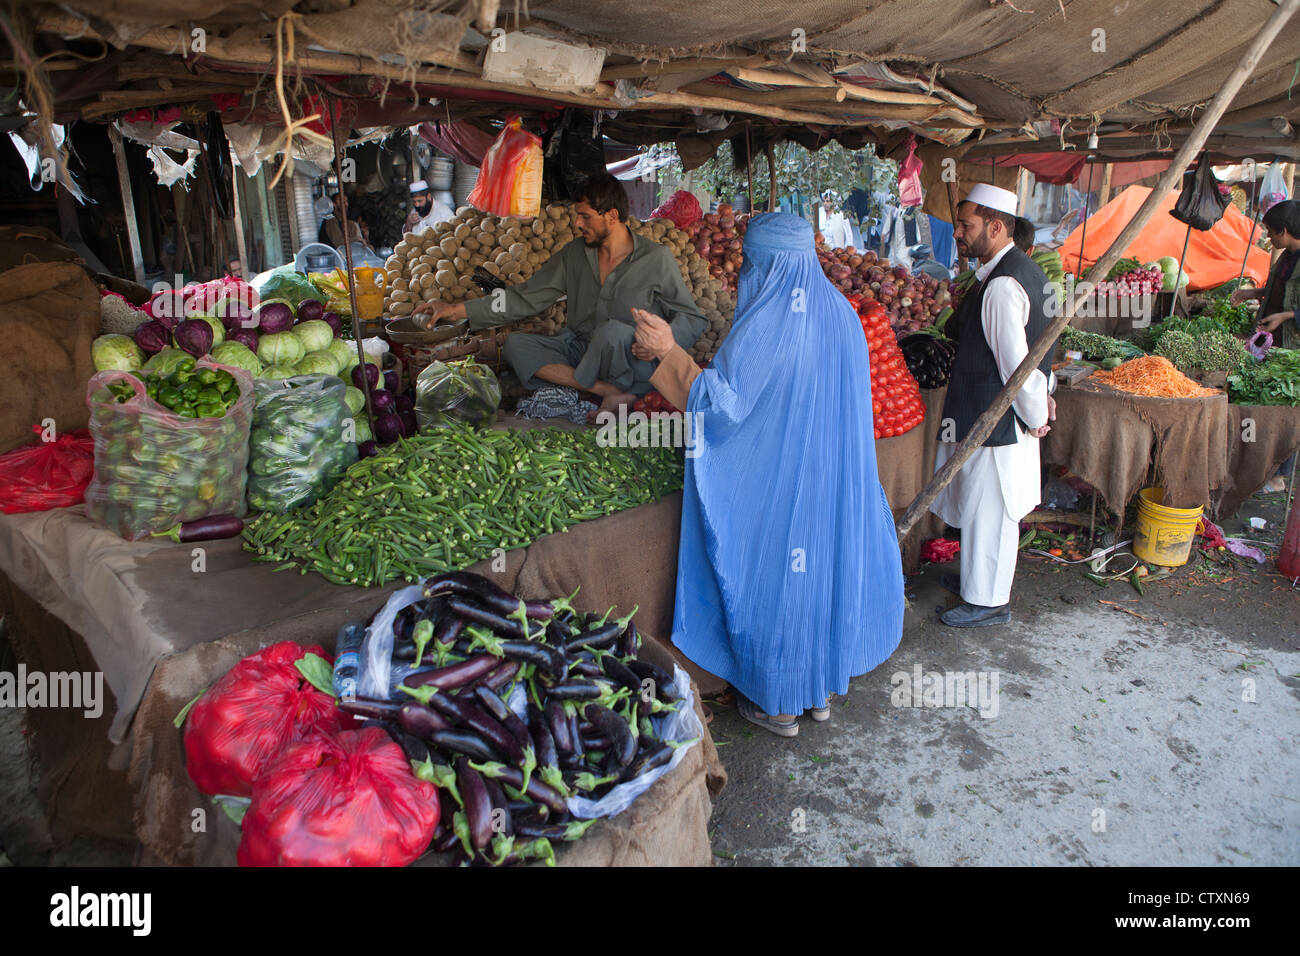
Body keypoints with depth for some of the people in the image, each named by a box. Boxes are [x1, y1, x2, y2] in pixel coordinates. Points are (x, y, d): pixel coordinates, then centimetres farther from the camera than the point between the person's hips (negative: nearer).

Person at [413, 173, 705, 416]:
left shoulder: (656, 258, -6)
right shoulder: (575, 254, 7)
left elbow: (691, 318, -4)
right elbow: (526, 298, 7)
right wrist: (458, 310, 2)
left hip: (634, 362, -6)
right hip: (580, 350, 6)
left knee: (613, 329, -38)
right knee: (516, 344, -16)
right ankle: (611, 392, -25)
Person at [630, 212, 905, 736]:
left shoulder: (765, 323, -19)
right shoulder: (841, 312, 5)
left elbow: (723, 404, -22)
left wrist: (669, 352, -18)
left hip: (775, 485, -7)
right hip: (834, 481, 7)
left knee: (774, 578, 8)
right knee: (823, 564, 19)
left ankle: (778, 704, 22)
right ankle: (821, 687, 35)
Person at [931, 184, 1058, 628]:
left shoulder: (1001, 287, -24)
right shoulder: (1024, 269, 10)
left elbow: (1016, 363, -24)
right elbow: (1040, 346, 16)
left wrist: (1035, 416, -12)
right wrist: (1040, 397, 15)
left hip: (994, 420, -10)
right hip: (997, 415, 10)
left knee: (986, 508, 4)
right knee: (986, 505, 23)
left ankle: (988, 601, 20)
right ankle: (978, 578, 40)